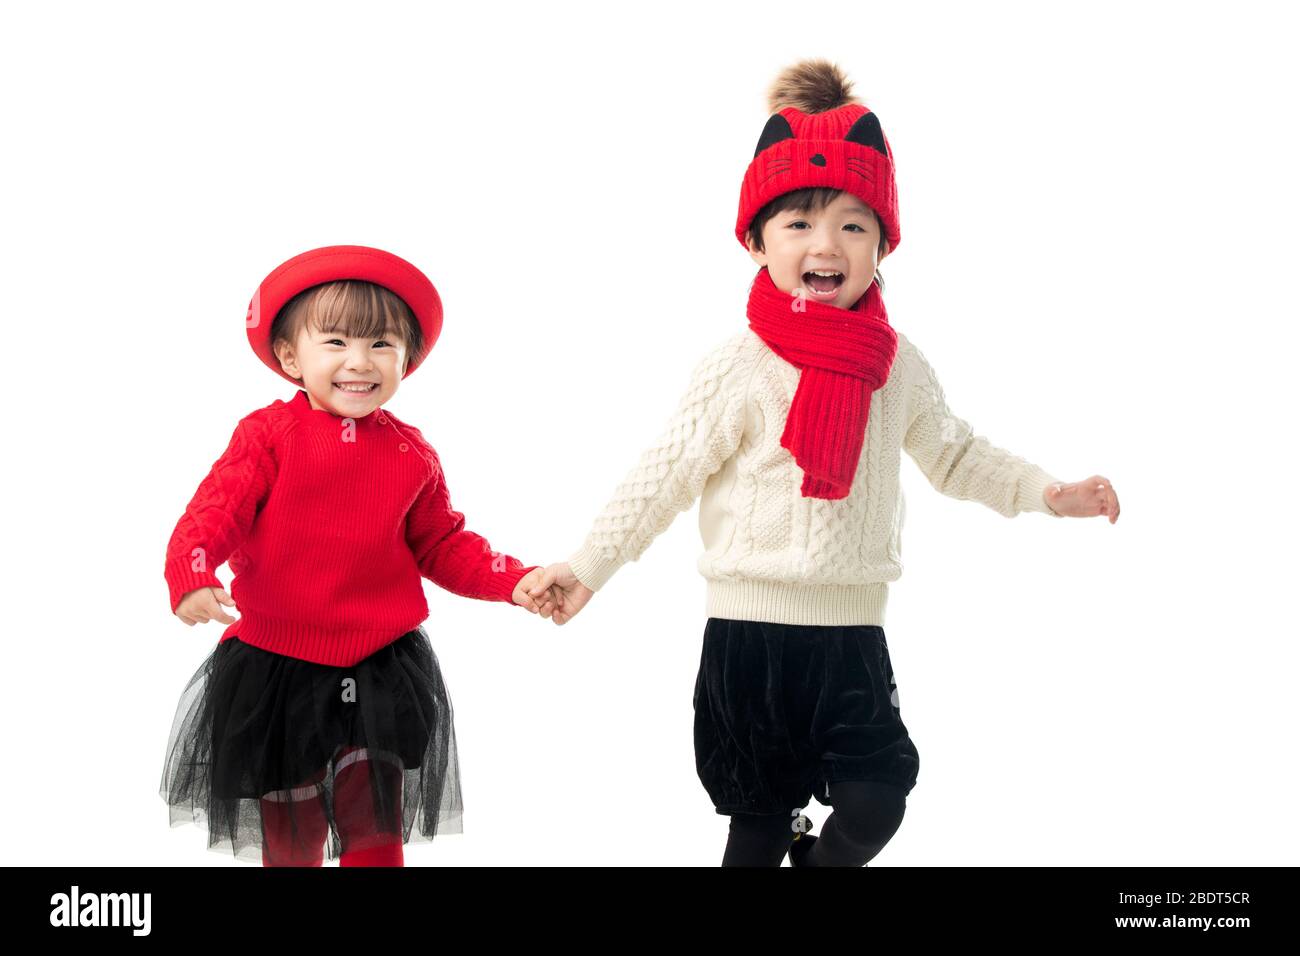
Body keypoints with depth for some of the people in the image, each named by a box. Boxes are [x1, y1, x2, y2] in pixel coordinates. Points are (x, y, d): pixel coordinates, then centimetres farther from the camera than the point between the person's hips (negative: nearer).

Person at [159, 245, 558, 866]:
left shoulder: (411, 455, 2)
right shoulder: (268, 435, -6)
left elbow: (442, 546, 10)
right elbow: (216, 511, -14)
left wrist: (514, 582, -4)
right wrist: (190, 574, -34)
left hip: (380, 673, 1)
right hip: (274, 672, -1)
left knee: (375, 832, 7)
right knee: (291, 843, 13)